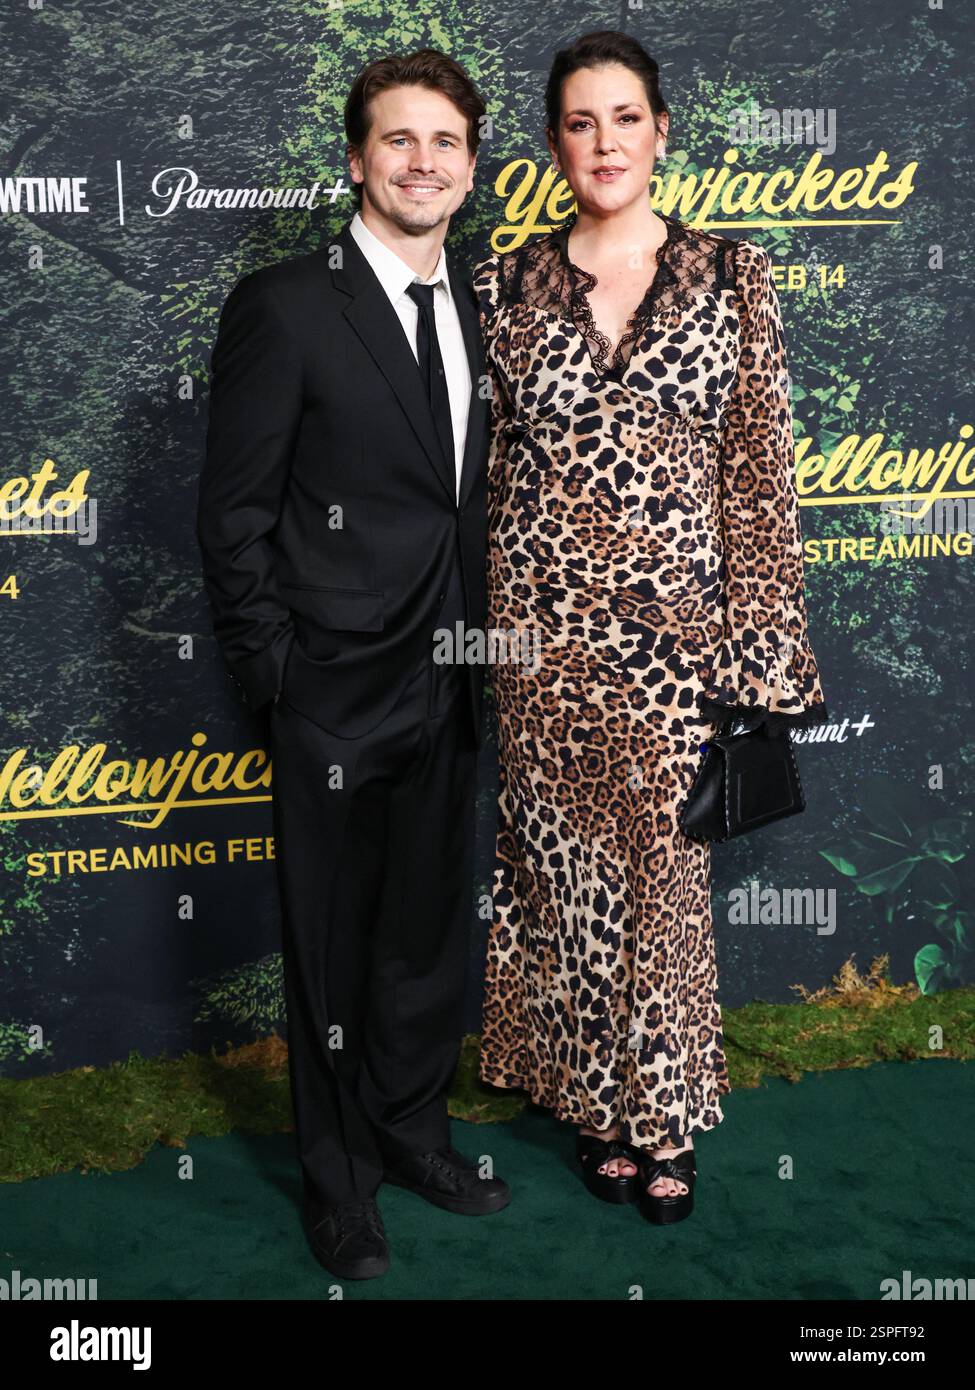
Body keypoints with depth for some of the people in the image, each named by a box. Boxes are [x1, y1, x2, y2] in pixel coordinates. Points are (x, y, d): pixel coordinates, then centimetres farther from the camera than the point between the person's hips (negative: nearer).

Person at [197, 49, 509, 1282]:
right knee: (332, 950, 9)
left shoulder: (478, 313, 9)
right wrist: (272, 673, -12)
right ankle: (340, 1181, 29)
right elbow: (233, 516, -10)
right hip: (336, 695, -5)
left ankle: (413, 1132, 40)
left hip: (447, 692, 6)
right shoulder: (283, 306, -9)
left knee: (429, 934, 19)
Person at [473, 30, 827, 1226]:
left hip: (677, 628, -1)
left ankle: (664, 1118, 26)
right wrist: (487, 626, 3)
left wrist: (756, 639, -5)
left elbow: (759, 466, 0)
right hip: (546, 630, 1)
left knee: (667, 872, 6)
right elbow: (484, 472, 6)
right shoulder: (506, 287, 3)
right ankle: (597, 1103, 29)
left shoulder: (732, 277, 1)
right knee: (567, 872, 9)